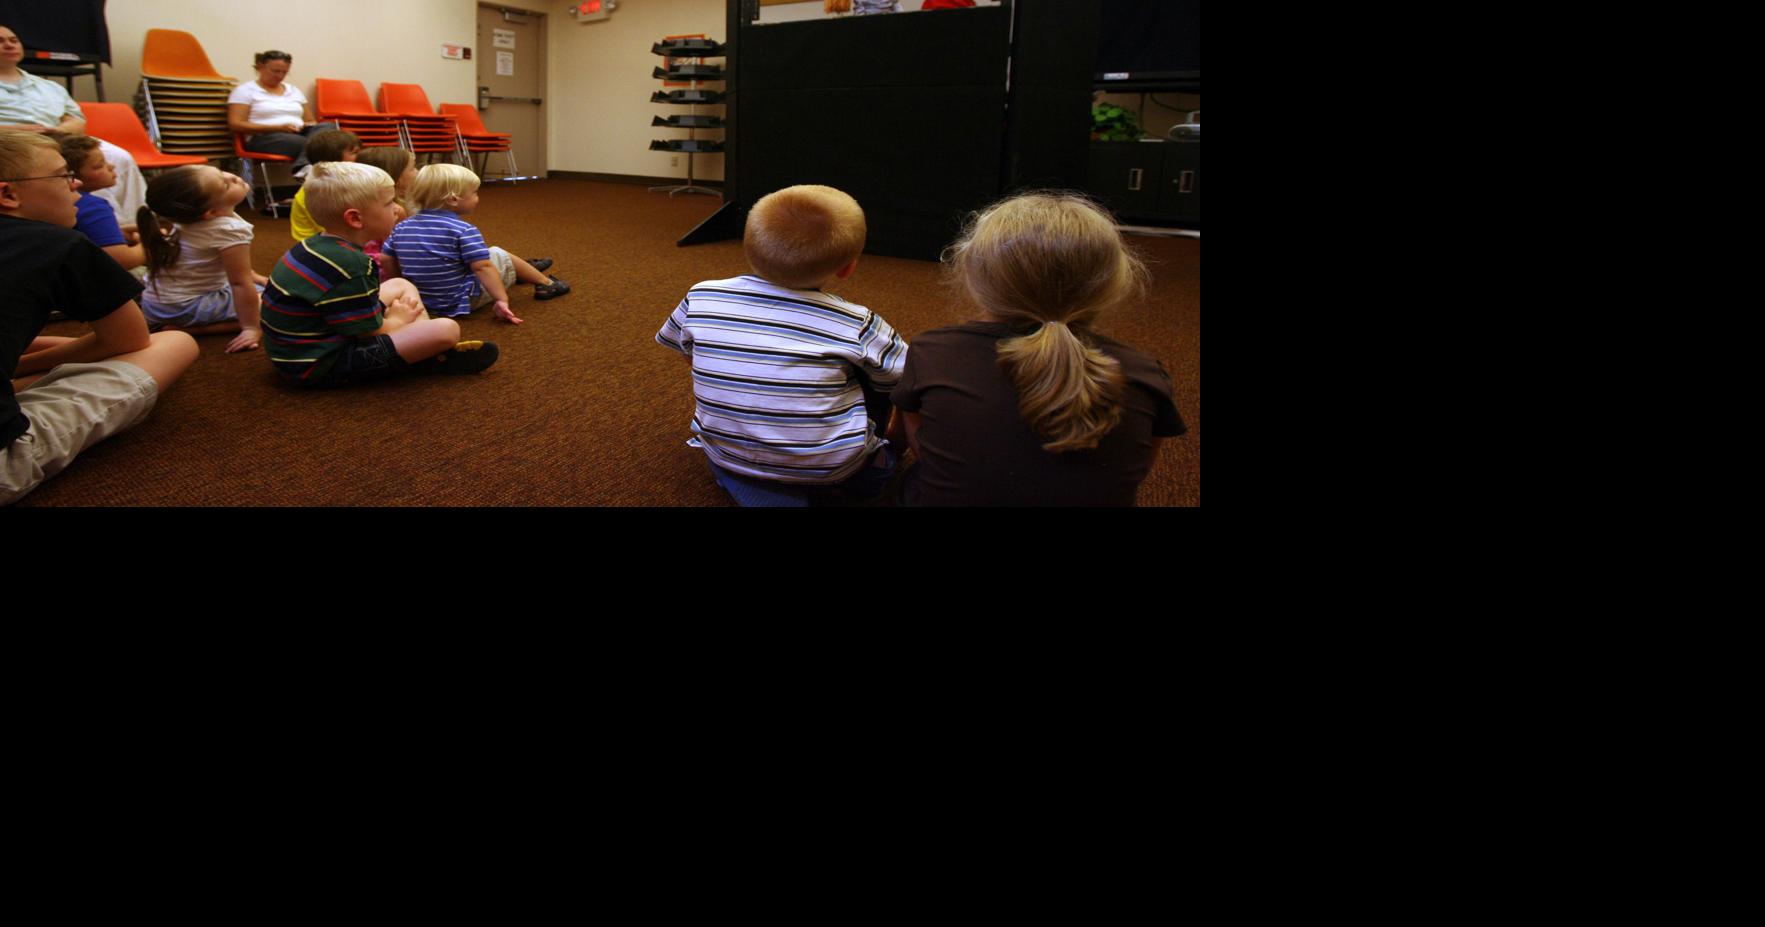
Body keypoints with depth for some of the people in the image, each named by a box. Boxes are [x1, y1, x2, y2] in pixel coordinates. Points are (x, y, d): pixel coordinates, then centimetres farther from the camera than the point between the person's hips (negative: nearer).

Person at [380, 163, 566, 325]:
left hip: (425, 300, 7)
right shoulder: (463, 230, -19)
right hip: (465, 300, -7)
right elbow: (482, 268, -22)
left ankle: (525, 270, 47)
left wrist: (408, 281, 19)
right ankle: (545, 283, 27)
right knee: (499, 256, 13)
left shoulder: (402, 228, 1)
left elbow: (386, 261, 4)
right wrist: (502, 299, -21)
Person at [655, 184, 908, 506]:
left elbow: (684, 349, 13)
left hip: (726, 454, 2)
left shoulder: (701, 299, -7)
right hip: (829, 465, -2)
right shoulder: (855, 324, -15)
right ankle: (871, 468, 28)